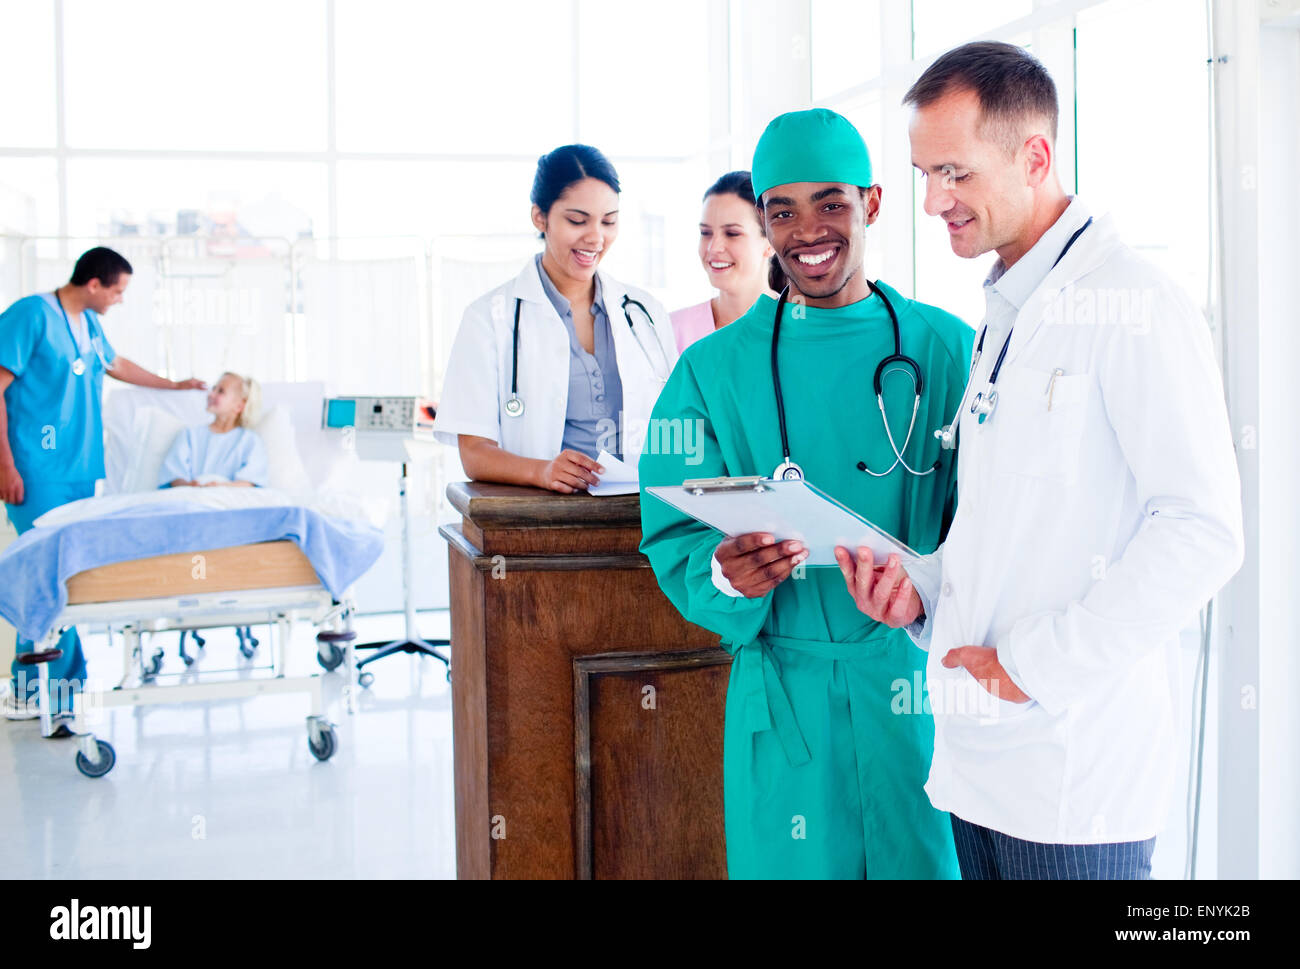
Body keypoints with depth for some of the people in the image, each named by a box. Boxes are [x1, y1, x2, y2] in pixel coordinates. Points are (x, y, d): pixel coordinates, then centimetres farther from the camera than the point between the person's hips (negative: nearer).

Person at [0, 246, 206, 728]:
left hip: (81, 471, 8)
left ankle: (66, 681, 14)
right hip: (39, 473, -8)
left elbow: (115, 364, 35)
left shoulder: (89, 324, 15)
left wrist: (174, 385, 44)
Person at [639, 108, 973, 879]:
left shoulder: (947, 350, 2)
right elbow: (676, 539, 0)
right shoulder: (715, 370, 2)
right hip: (784, 702, 0)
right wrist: (725, 575, -22)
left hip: (923, 686, 0)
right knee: (794, 864, 9)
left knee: (930, 860, 8)